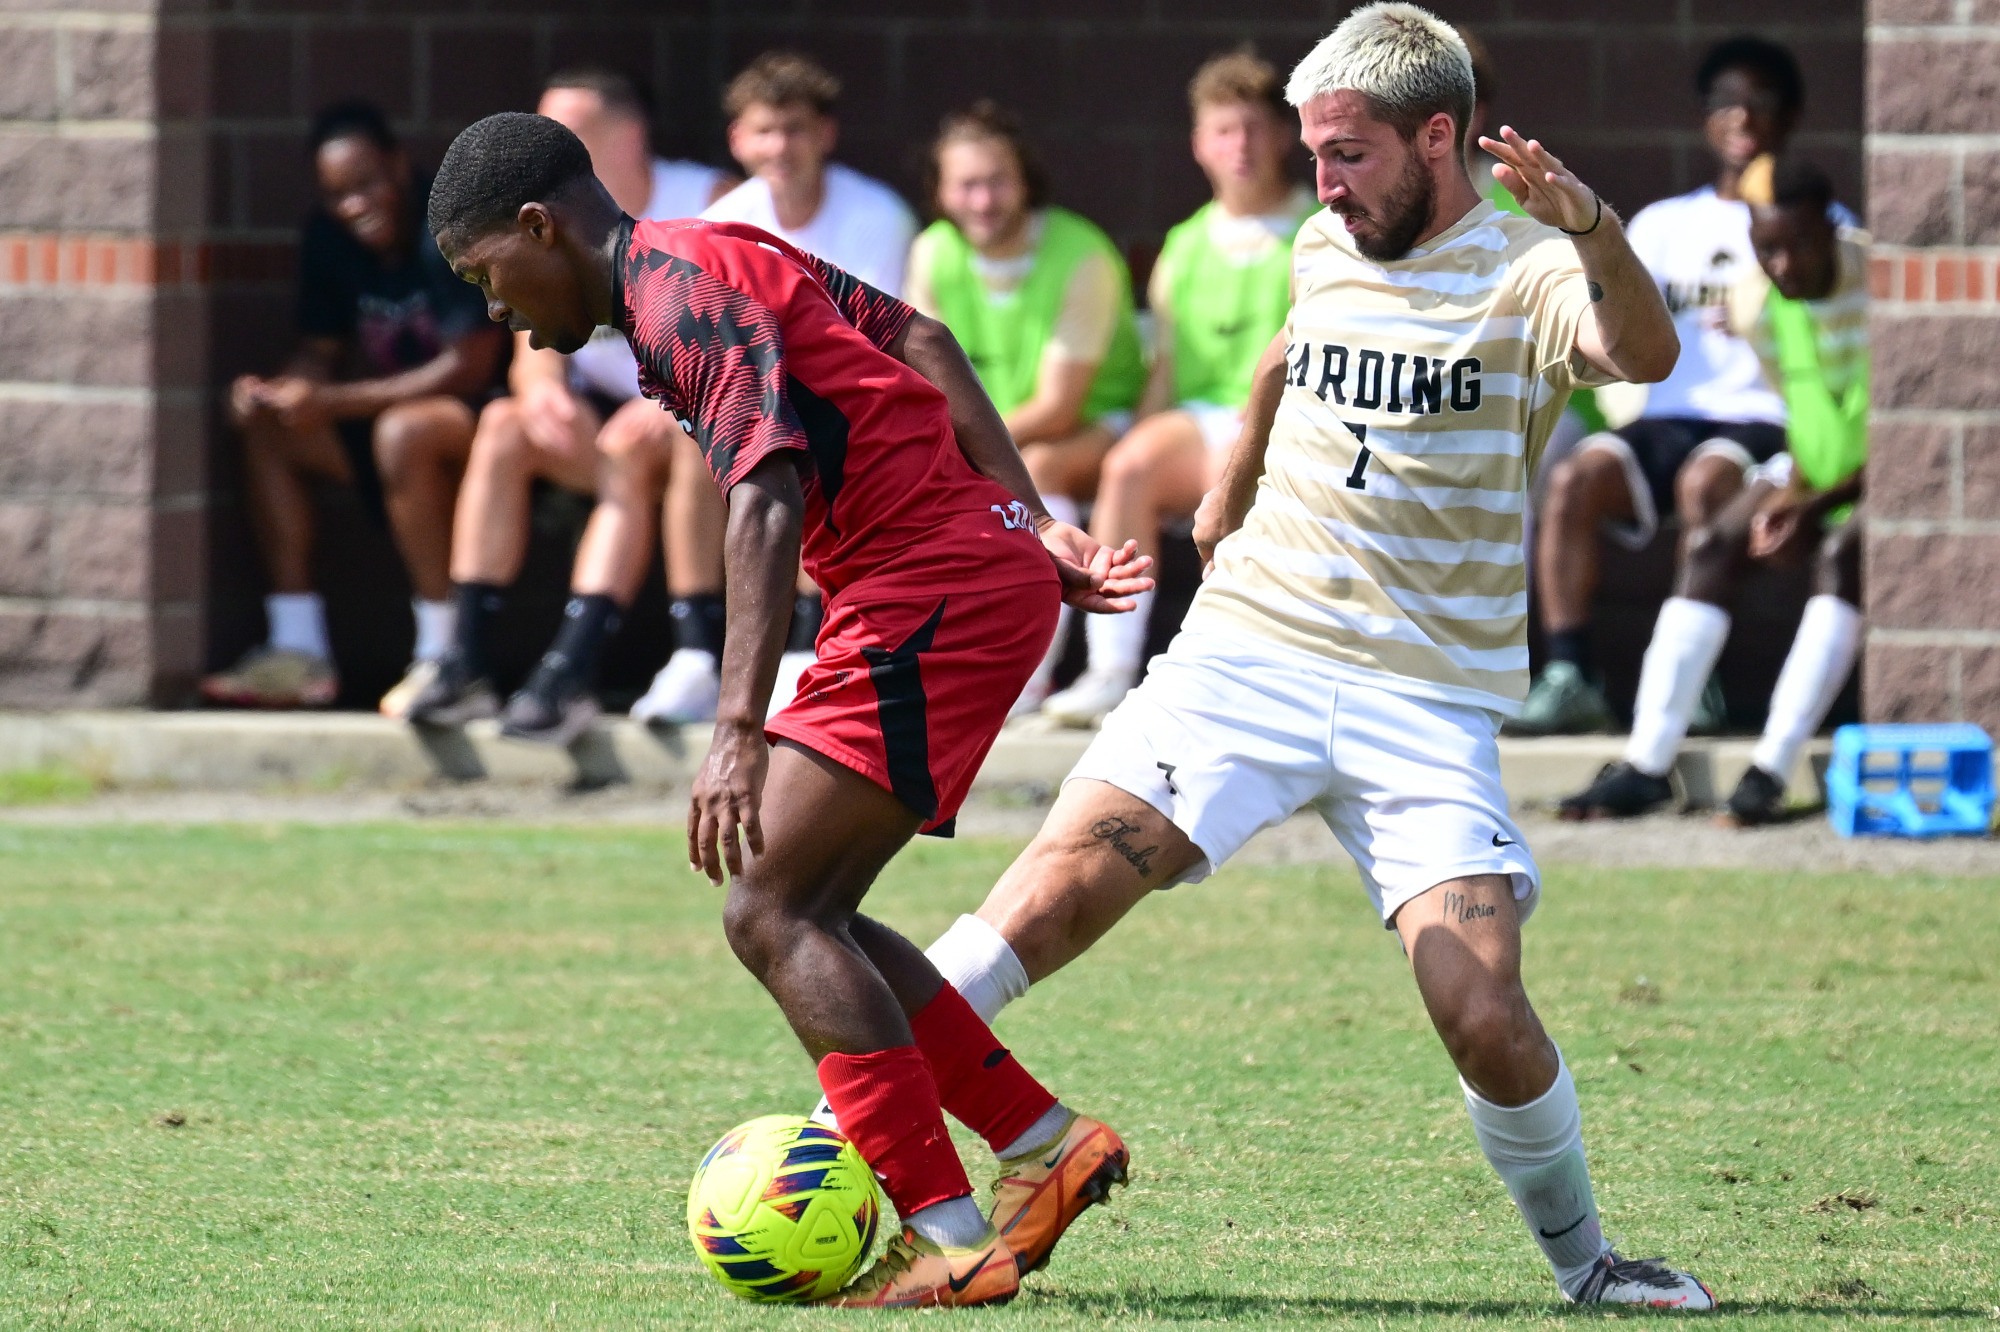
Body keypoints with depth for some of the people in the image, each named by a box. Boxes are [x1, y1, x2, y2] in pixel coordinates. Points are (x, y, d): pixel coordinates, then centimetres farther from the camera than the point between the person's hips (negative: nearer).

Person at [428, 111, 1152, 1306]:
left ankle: (949, 1241, -16)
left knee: (773, 913, -12)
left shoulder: (681, 293, -12)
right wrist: (1035, 524, 14)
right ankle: (1051, 1145, 13)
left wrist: (739, 734, -30)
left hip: (939, 598, -10)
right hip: (992, 567, 10)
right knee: (805, 914, 12)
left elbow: (767, 497, -24)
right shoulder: (724, 259, 18)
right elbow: (920, 343, 19)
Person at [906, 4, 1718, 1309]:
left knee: (1484, 1017, -16)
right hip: (1247, 651, 3)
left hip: (1428, 700, -3)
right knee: (1050, 903, -16)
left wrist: (1594, 231, -49)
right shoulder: (1323, 253, 11)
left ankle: (1583, 1257, 9)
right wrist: (1232, 482, 41)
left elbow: (1640, 353, -31)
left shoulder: (1524, 272, -8)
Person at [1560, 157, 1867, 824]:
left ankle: (1771, 771, -34)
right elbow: (1804, 419, 3)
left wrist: (1817, 505, -30)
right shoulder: (1756, 303, -8)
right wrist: (1788, 492, -16)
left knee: (1843, 552, -34)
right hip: (1817, 468, 6)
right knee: (1712, 547, -14)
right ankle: (1647, 764, -17)